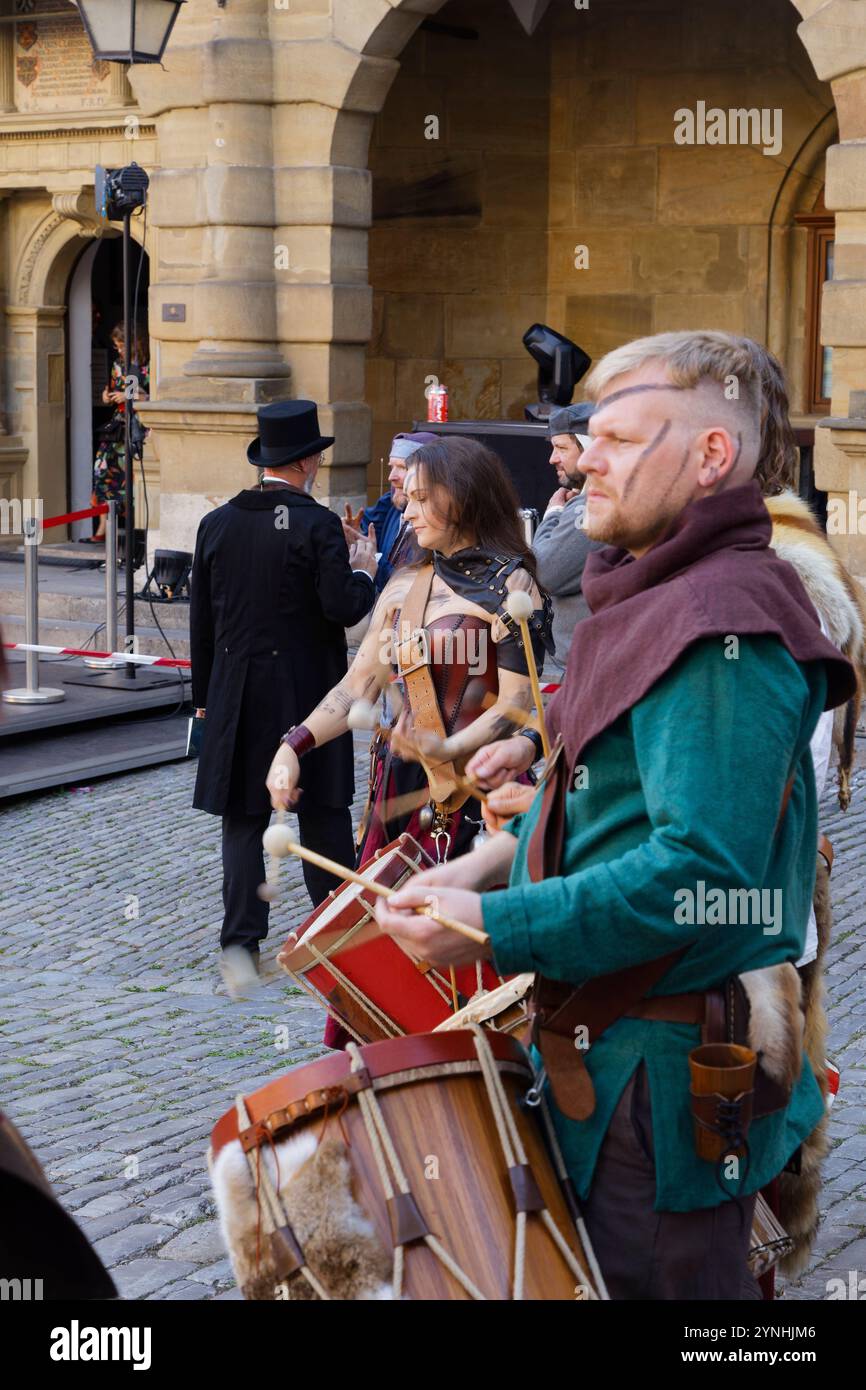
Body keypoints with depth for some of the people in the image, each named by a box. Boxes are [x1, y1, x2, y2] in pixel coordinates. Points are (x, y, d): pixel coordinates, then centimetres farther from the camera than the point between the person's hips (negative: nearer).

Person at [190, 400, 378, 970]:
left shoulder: (217, 523, 4)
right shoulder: (317, 523, -10)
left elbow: (201, 619, 7)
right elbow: (342, 607, -16)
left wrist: (205, 696, 14)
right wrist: (364, 572, 4)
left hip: (236, 693, 3)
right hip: (308, 691, -3)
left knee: (243, 818, 5)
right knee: (324, 813, 9)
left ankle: (242, 941, 3)